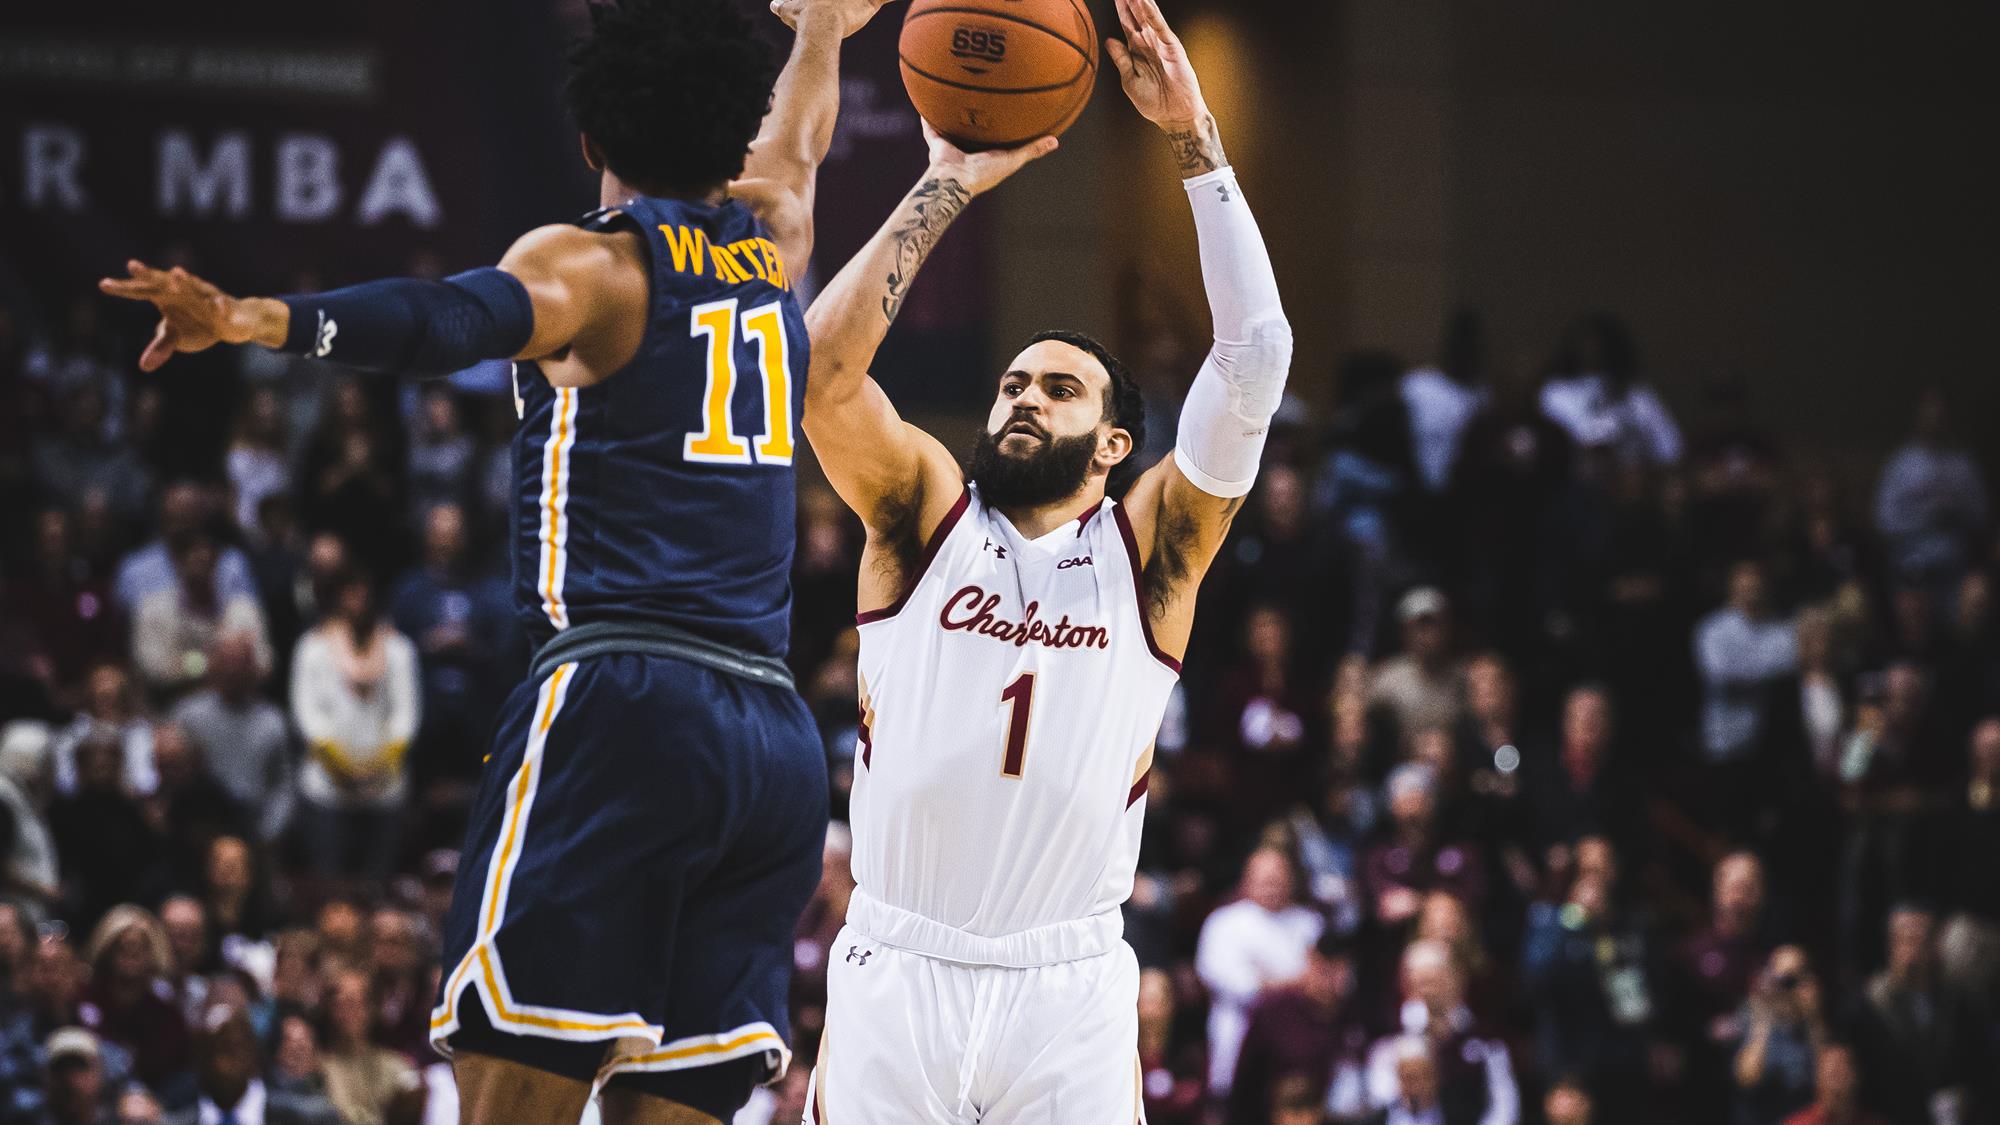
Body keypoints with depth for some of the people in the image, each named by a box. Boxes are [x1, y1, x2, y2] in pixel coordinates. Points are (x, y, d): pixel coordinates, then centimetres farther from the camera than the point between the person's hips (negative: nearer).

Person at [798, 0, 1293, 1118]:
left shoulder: (1149, 546, 5)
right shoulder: (925, 510, 7)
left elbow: (1255, 362, -6)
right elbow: (823, 366, -9)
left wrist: (1199, 145, -9)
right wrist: (948, 187, -9)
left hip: (1071, 993, 0)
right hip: (896, 973, 0)